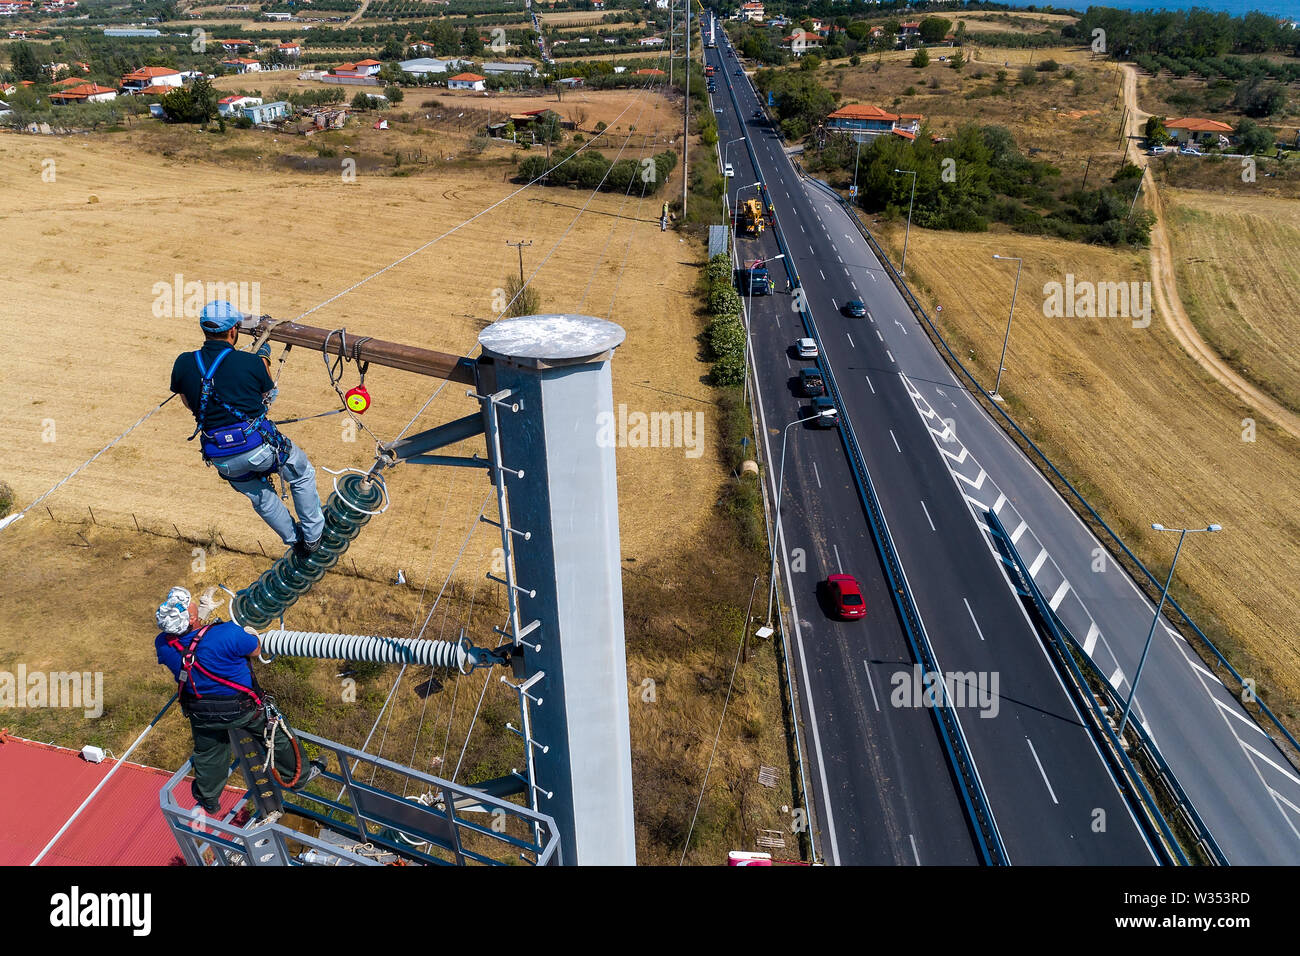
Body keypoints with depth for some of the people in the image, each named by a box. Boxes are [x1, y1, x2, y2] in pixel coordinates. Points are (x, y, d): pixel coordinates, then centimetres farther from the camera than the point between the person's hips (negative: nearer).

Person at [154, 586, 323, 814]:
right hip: (242, 709, -4)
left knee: (207, 753, 29)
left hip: (201, 714, 4)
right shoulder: (227, 633, -36)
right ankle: (297, 777, 43)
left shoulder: (163, 644, -21)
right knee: (276, 735, 23)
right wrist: (248, 631, 4)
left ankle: (209, 800, 54)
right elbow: (256, 650, -16)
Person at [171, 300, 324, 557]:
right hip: (259, 445, -4)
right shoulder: (252, 363, -9)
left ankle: (295, 541, 41)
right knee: (303, 474, 24)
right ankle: (313, 536, 29)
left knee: (262, 497, 28)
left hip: (221, 459, 4)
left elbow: (189, 403, 15)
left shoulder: (183, 363, -1)